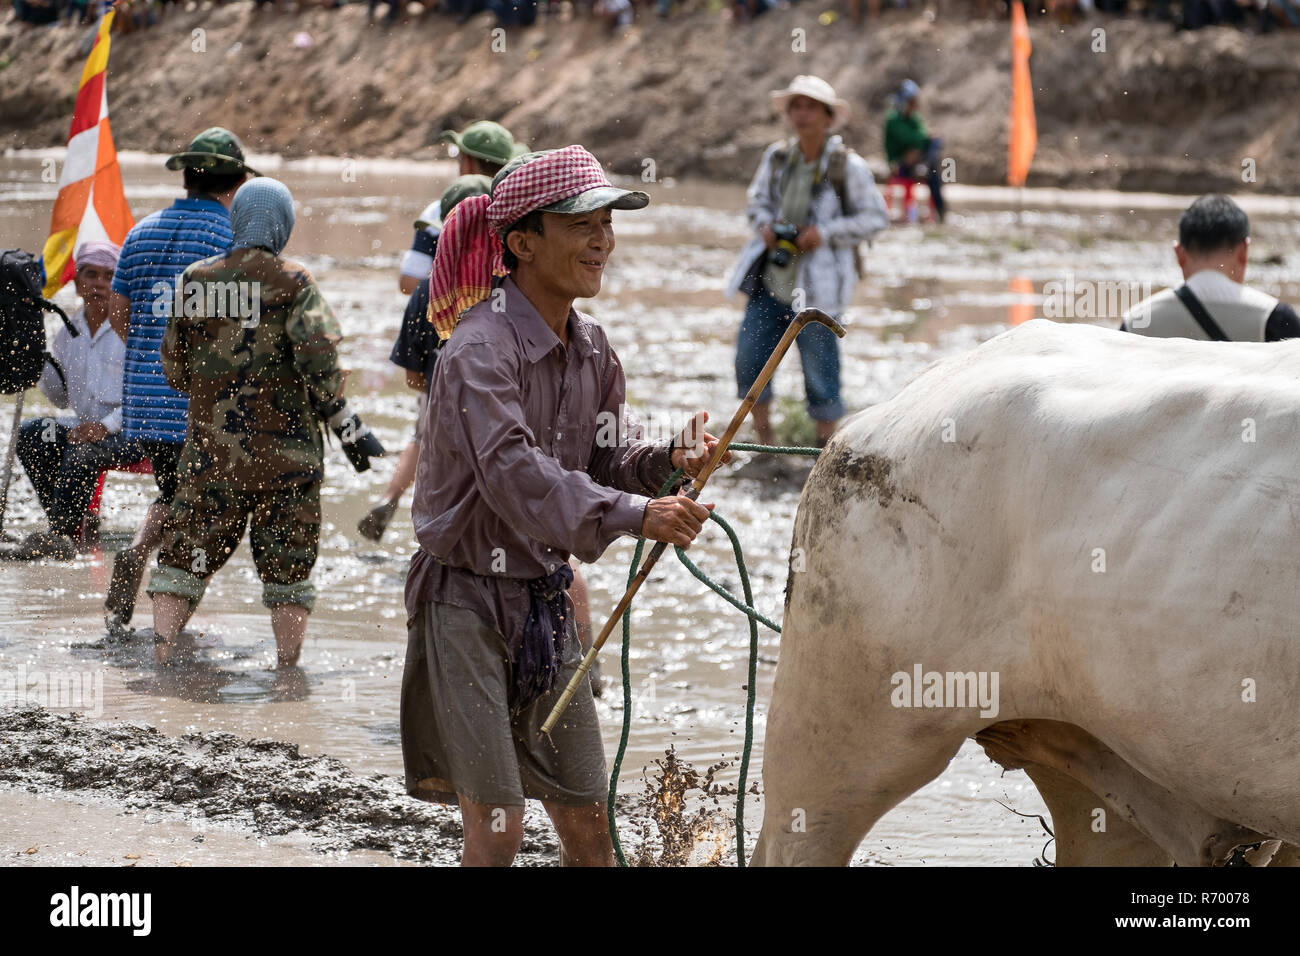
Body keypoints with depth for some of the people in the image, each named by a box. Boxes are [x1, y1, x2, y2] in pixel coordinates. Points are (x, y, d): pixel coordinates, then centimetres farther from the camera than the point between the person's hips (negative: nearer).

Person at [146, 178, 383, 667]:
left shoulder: (196, 279, 4)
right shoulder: (293, 282, -7)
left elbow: (174, 369, 10)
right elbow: (319, 363, -16)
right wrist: (349, 428, -7)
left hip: (210, 448, 2)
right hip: (285, 451, -2)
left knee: (184, 557, 8)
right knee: (287, 568, 8)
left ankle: (163, 658, -2)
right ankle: (288, 667, 8)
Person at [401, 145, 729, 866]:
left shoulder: (589, 348, 6)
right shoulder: (481, 349, -20)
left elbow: (607, 461, 9)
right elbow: (514, 474, -33)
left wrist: (669, 461, -13)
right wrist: (635, 515, -40)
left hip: (545, 604, 8)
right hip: (467, 601, -7)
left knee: (586, 819, 10)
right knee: (496, 828, -9)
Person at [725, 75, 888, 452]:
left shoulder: (848, 166, -9)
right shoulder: (777, 156, 4)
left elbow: (875, 218, -6)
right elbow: (758, 200, 19)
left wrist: (826, 233, -16)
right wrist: (765, 226, -3)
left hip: (816, 287, -5)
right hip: (770, 279, 5)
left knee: (819, 368, 1)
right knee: (749, 358, 6)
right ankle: (765, 445, 22)